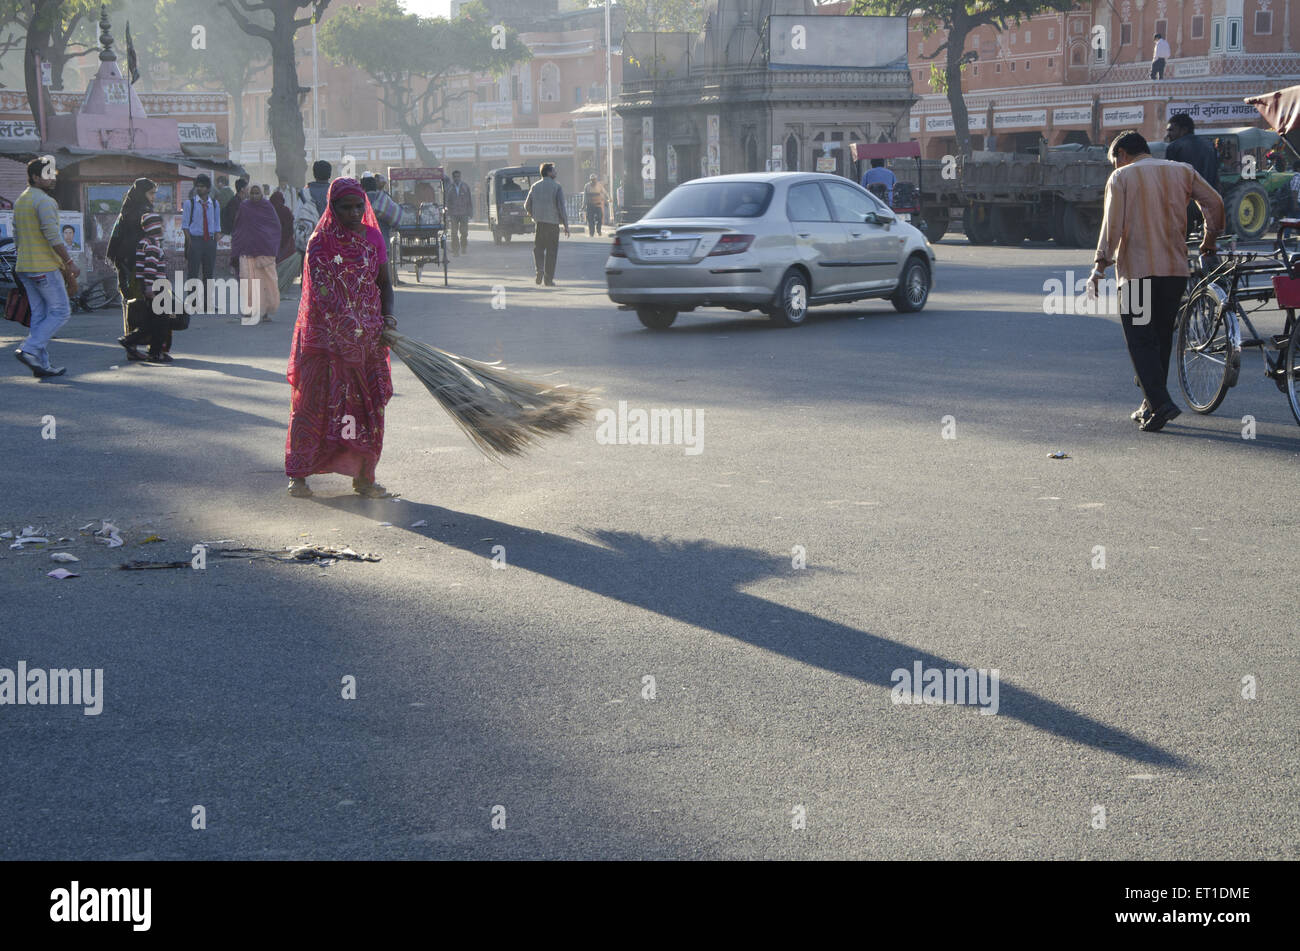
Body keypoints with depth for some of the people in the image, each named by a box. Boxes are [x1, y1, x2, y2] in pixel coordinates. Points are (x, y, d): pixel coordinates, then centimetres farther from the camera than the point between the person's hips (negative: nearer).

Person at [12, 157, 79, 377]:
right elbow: (53, 236, -21)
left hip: (24, 267, 9)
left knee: (39, 314, 10)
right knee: (60, 311, -2)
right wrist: (69, 263, -16)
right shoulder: (44, 201, -13)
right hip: (45, 267, -9)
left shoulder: (20, 201, 16)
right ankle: (29, 350, -11)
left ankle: (41, 363, 7)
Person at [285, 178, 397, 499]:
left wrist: (387, 317, -4)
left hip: (369, 337, 4)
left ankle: (363, 476, 14)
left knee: (369, 405, 4)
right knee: (313, 401, 1)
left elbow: (384, 283, 14)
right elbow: (323, 293, -15)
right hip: (326, 336, -4)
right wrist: (350, 326, -25)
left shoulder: (373, 238, 7)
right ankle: (298, 474, 12)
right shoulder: (320, 243, -7)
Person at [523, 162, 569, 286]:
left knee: (538, 248, 14)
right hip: (553, 223, -2)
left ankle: (540, 268, -12)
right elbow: (561, 207, -11)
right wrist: (566, 225, -6)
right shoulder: (556, 186, -6)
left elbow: (527, 206, 7)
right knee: (551, 250, 6)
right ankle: (548, 279, 7)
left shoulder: (535, 186, 6)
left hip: (538, 223, 3)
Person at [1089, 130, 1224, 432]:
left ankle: (1160, 402, -18)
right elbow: (1214, 202, 7)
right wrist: (1210, 238, 22)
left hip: (1137, 270, -4)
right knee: (1162, 338, 14)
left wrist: (1100, 268, -4)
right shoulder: (1182, 171, 11)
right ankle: (1150, 404, 16)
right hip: (1176, 269, 4)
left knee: (1140, 340, -3)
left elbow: (1112, 226, -8)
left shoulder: (1121, 177, 0)